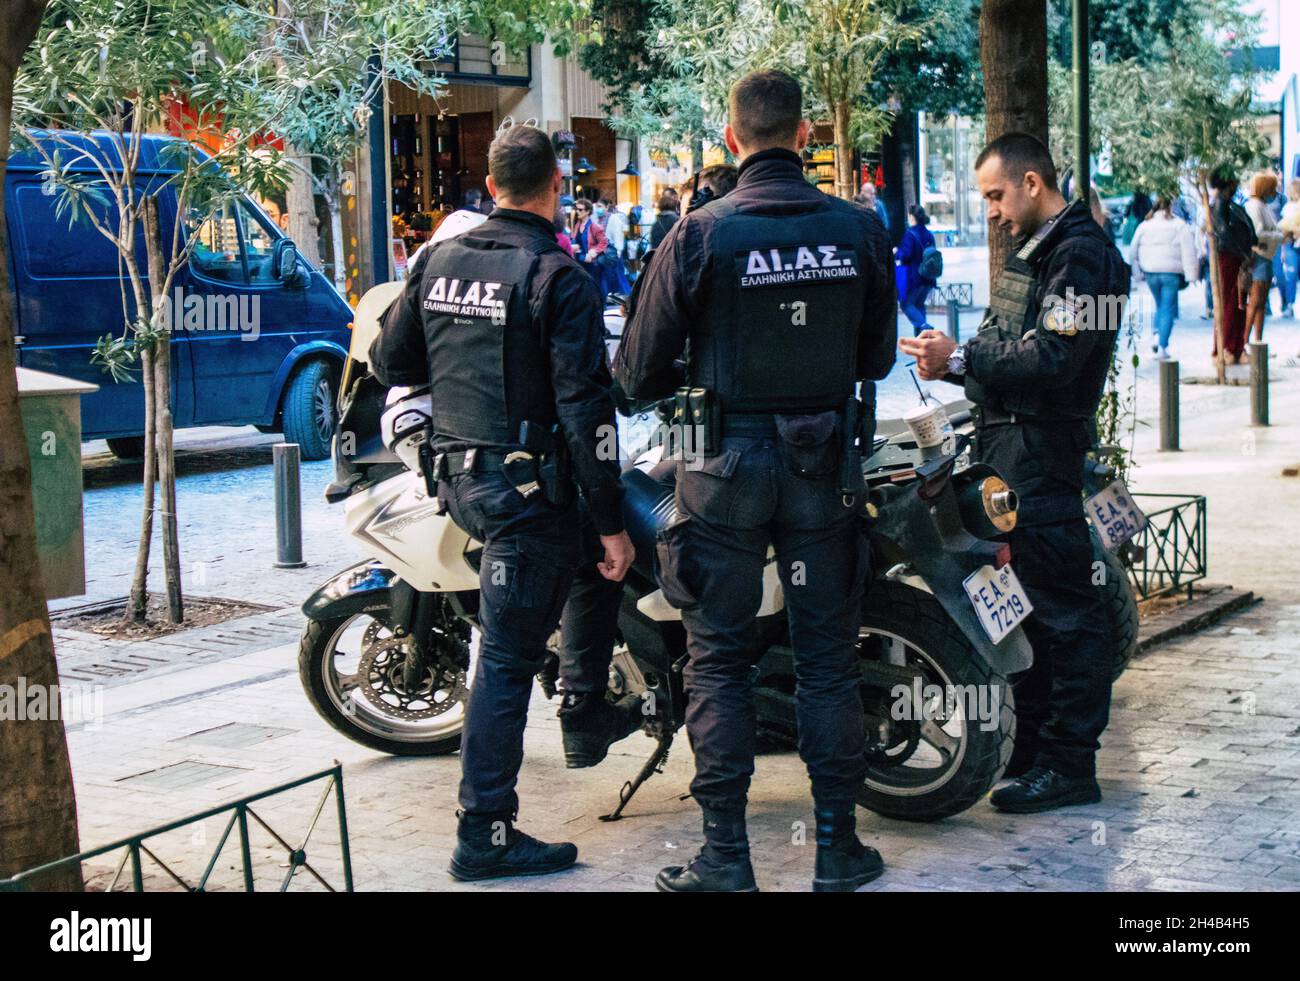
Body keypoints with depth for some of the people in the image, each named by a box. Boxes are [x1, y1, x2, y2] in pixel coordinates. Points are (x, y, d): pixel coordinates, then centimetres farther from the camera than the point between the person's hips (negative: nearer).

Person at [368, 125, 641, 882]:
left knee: (592, 555, 29)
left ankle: (586, 713, 34)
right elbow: (584, 407, -18)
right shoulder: (558, 278, -15)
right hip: (528, 485, -8)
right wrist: (612, 523, -14)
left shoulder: (442, 260, 5)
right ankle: (485, 835, 4)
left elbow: (391, 362, 16)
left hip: (457, 476, 8)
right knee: (507, 661, -2)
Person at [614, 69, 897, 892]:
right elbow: (877, 357, 8)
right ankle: (837, 845, 16)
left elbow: (641, 374, -7)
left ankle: (726, 855, 6)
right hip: (825, 464, 3)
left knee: (719, 658, 6)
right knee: (828, 655, 10)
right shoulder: (859, 230, -2)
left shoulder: (699, 235, -11)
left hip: (728, 461, -2)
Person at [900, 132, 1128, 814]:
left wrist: (962, 360, -21)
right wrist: (951, 360, 4)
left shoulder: (1081, 254, -12)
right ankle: (1029, 745, 25)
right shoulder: (1031, 251, 20)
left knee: (1062, 608, -6)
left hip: (1043, 450, -11)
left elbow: (1053, 361, -22)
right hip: (1005, 444, 11)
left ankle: (1069, 764, -3)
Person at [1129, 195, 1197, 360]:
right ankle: (1162, 347, -6)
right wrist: (1190, 276, -9)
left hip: (1151, 273, 3)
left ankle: (1157, 336, 2)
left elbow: (1133, 252, 12)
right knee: (1168, 309, 1)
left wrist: (1137, 274, 18)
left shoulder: (1144, 226, 9)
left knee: (1160, 306, 21)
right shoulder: (1180, 226, -1)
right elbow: (1189, 251, -8)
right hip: (1171, 273, -3)